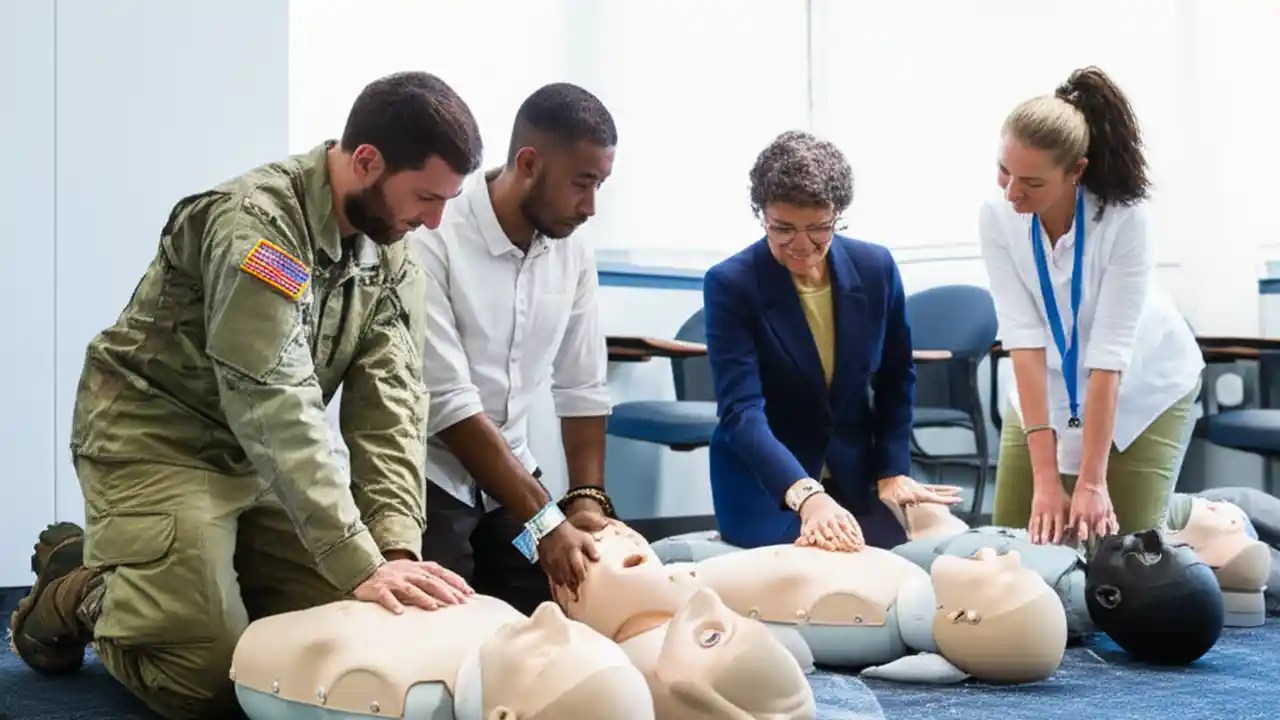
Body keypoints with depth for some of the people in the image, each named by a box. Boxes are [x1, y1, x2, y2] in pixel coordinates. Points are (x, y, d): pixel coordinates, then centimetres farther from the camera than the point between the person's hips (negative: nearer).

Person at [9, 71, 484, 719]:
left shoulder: (393, 258, -3)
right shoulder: (256, 222, -28)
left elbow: (388, 406, -11)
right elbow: (275, 408, -35)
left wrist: (397, 549, -25)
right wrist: (362, 565, -38)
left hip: (261, 458, 8)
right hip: (159, 442, -8)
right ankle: (75, 592, 15)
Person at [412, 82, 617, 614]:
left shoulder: (573, 253, -2)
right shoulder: (433, 241, -22)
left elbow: (583, 388, 5)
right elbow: (448, 405, -24)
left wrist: (587, 498, -8)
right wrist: (545, 521, -25)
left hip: (510, 473, 6)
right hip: (430, 482, -5)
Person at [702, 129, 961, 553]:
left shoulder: (876, 268, -7)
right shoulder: (730, 284, -19)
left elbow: (896, 377, 9)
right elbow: (741, 411, -28)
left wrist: (893, 469, -1)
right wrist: (807, 496, -42)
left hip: (856, 478, 4)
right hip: (763, 487, -3)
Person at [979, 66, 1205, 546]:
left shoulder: (1123, 219, -31)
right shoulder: (998, 217, -23)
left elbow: (1109, 354, -30)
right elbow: (1023, 340, -26)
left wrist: (1092, 481, -29)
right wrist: (1045, 476, -29)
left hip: (1143, 387, -3)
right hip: (1049, 386, 3)